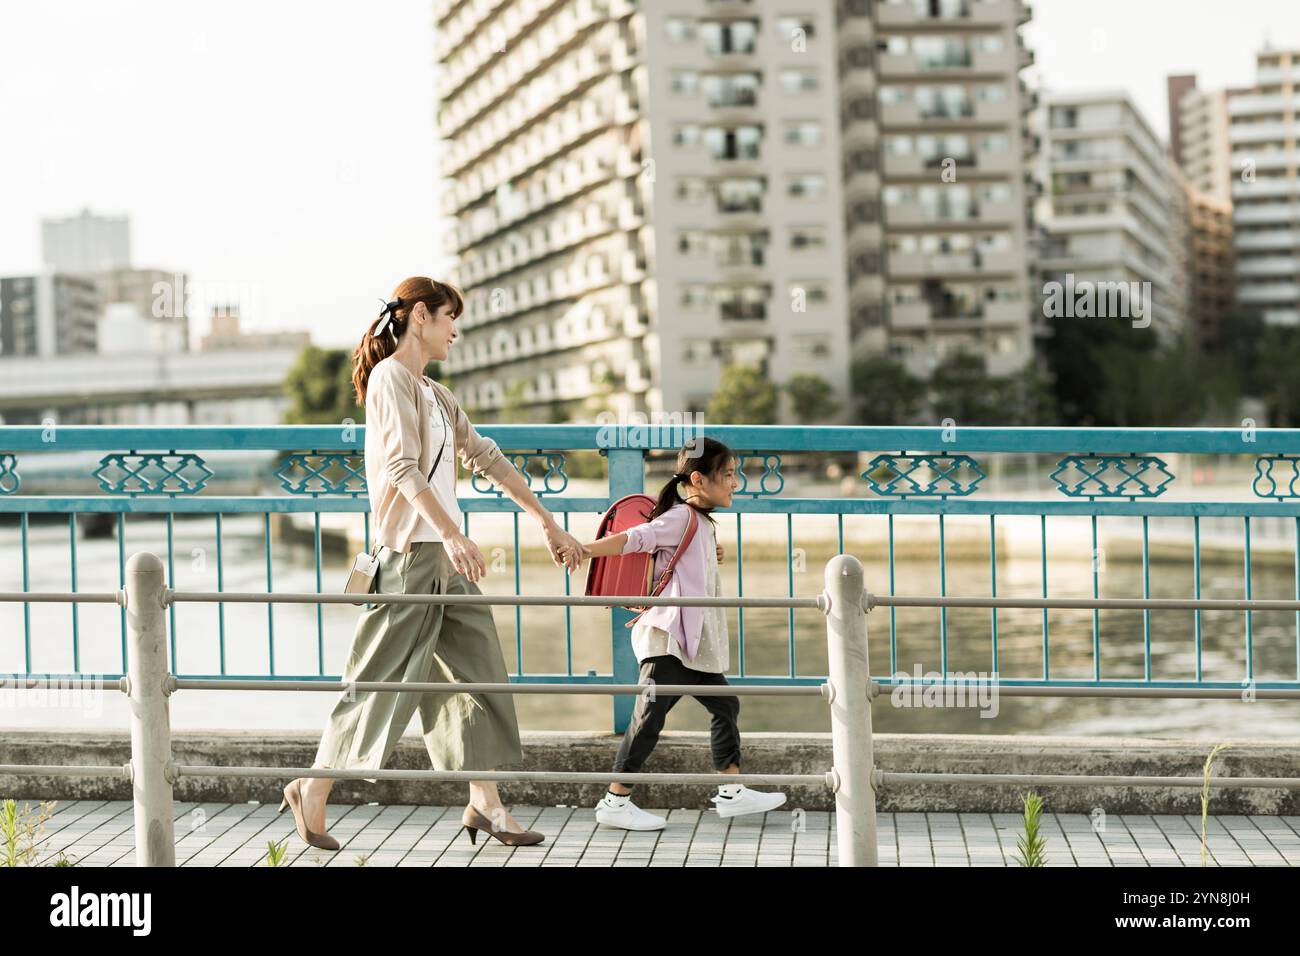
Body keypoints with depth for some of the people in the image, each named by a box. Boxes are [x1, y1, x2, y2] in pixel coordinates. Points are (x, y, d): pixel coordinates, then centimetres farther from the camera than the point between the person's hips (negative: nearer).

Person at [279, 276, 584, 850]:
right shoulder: (389, 377, -7)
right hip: (410, 550, -9)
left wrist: (547, 522, 20)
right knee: (383, 679, -4)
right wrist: (451, 534, -29)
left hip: (446, 554, 9)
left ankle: (485, 803, 9)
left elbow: (487, 458, 21)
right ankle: (312, 791, 10)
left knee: (478, 672, 5)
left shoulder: (435, 393, 19)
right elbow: (402, 466, -19)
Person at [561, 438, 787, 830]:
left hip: (696, 642, 10)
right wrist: (587, 549, -33)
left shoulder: (702, 525, 20)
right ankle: (615, 802, -2)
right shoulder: (681, 517, -10)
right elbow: (636, 538, -22)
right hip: (669, 638, -10)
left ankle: (732, 792, 21)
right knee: (650, 716, -8)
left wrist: (711, 557, 14)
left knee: (725, 705, 13)